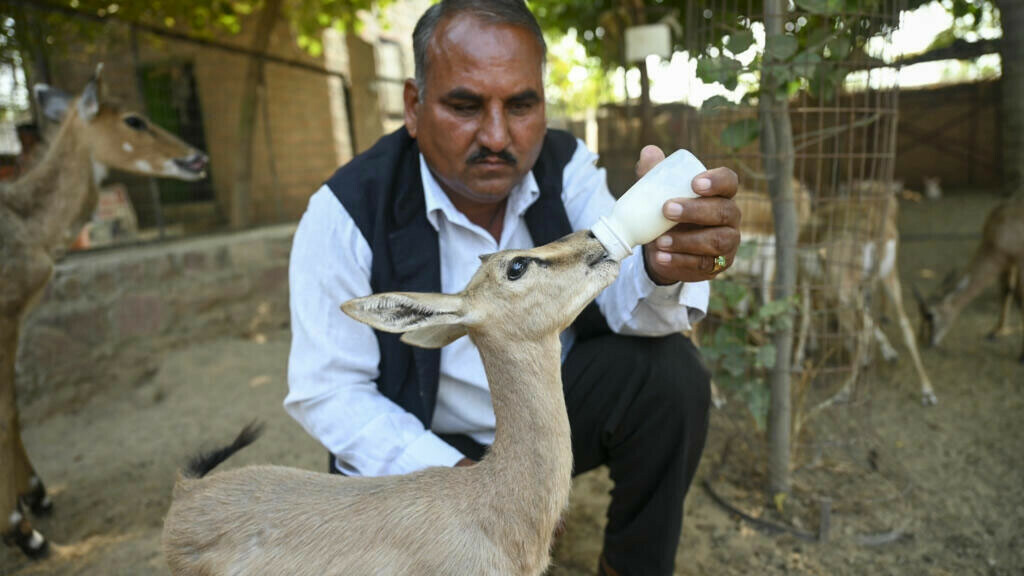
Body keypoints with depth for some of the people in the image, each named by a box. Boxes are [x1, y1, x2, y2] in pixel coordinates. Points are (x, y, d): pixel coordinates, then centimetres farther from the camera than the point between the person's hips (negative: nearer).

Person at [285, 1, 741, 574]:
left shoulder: (567, 165, -9)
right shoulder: (347, 214, -19)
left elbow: (624, 295, -21)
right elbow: (328, 393, -15)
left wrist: (664, 265, -46)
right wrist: (456, 474, -26)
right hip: (426, 446, -2)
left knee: (670, 370, -20)